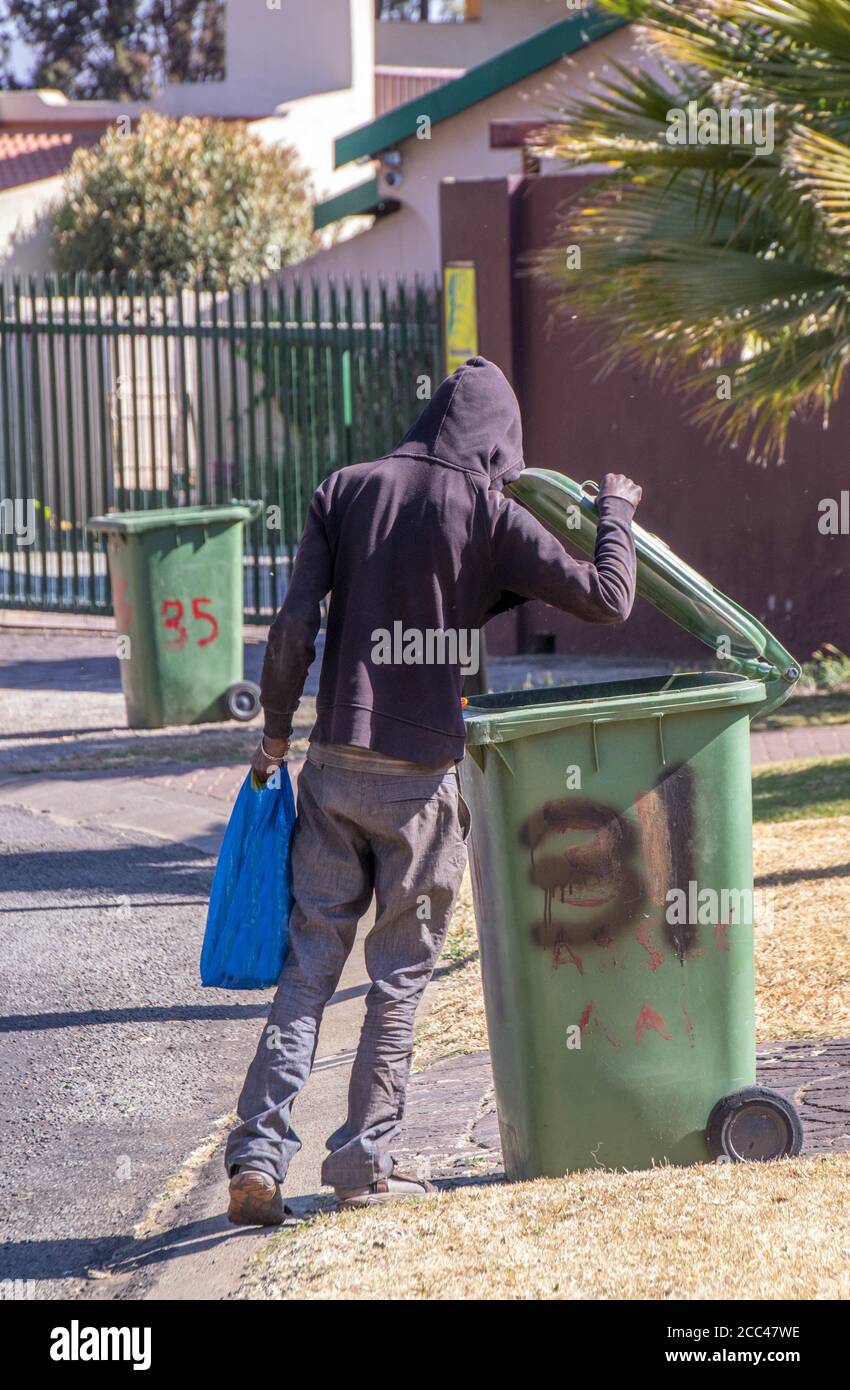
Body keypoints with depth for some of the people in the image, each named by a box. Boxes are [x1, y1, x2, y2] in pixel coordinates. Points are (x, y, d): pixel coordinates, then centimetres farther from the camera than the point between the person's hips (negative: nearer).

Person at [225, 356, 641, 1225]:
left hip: (333, 764, 3)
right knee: (401, 974, 8)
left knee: (308, 962, 6)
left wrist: (276, 731, 9)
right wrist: (615, 511, 13)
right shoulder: (487, 512, -4)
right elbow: (607, 600, -4)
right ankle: (364, 1160, 10)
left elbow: (294, 624, -2)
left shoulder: (346, 490, 4)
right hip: (422, 774, -3)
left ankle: (259, 1153, -2)